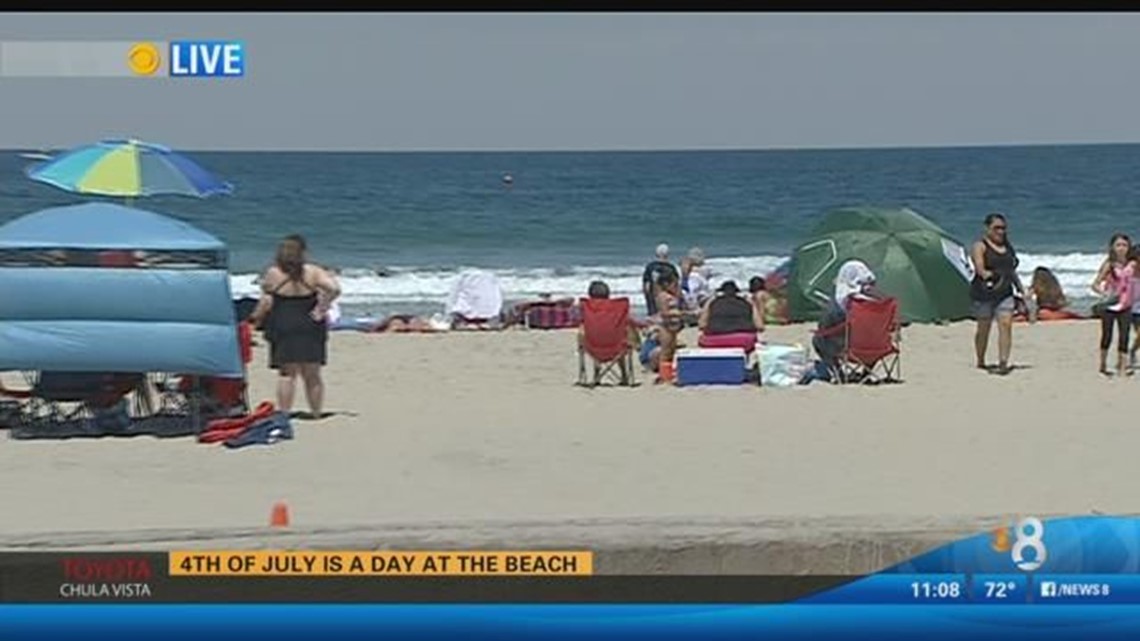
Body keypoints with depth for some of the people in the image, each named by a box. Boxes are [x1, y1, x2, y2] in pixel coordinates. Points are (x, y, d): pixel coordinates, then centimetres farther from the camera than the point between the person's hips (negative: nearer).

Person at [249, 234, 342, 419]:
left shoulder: (272, 274, -2)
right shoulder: (312, 272, -2)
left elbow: (266, 302, 2)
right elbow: (334, 288, -13)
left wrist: (257, 318, 19)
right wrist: (321, 308, -4)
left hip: (282, 327, -1)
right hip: (310, 328, 1)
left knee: (286, 374, 2)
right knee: (312, 375, 9)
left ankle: (284, 414, -5)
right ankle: (316, 414, 13)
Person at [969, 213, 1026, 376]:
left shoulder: (1008, 247, 15)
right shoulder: (980, 247, -3)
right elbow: (980, 270, -14)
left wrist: (1020, 289, 20)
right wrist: (989, 275, -27)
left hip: (1005, 292, 4)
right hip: (984, 293, -4)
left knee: (1006, 324, -13)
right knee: (983, 328, 6)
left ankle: (1003, 362, -19)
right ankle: (981, 362, 23)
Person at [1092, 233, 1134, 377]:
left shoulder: (1132, 265, 2)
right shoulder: (1109, 265, -7)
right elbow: (1095, 285, -9)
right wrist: (1104, 293, -26)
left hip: (1125, 306, 3)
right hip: (1109, 306, -3)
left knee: (1124, 336, -3)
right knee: (1107, 336, 4)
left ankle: (1122, 366, 0)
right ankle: (1103, 365, 19)